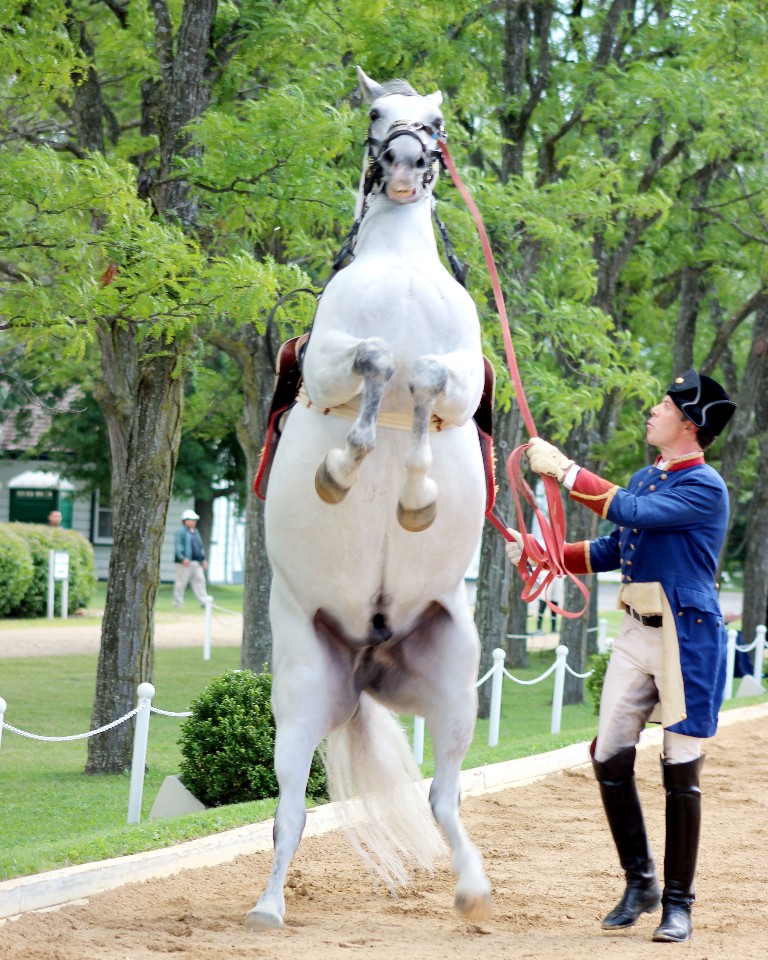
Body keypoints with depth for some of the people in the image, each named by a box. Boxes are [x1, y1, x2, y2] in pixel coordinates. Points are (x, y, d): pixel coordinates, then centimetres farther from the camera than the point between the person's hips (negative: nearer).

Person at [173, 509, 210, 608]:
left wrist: (203, 559, 20)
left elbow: (200, 547, 27)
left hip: (197, 563, 8)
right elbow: (178, 546, -13)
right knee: (181, 582, -4)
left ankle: (204, 602, 0)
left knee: (199, 581, 2)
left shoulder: (196, 532, 22)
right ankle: (178, 603, 1)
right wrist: (183, 558, -23)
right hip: (185, 563, -8)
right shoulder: (181, 531, -4)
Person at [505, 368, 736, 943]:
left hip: (688, 637, -8)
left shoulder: (705, 487, -12)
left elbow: (631, 513, -24)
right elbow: (613, 551, 20)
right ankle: (639, 883, 19)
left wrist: (564, 469, -18)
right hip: (637, 635, 8)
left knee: (682, 771, -4)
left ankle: (678, 902, 5)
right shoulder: (646, 479, 15)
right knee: (610, 759, 5)